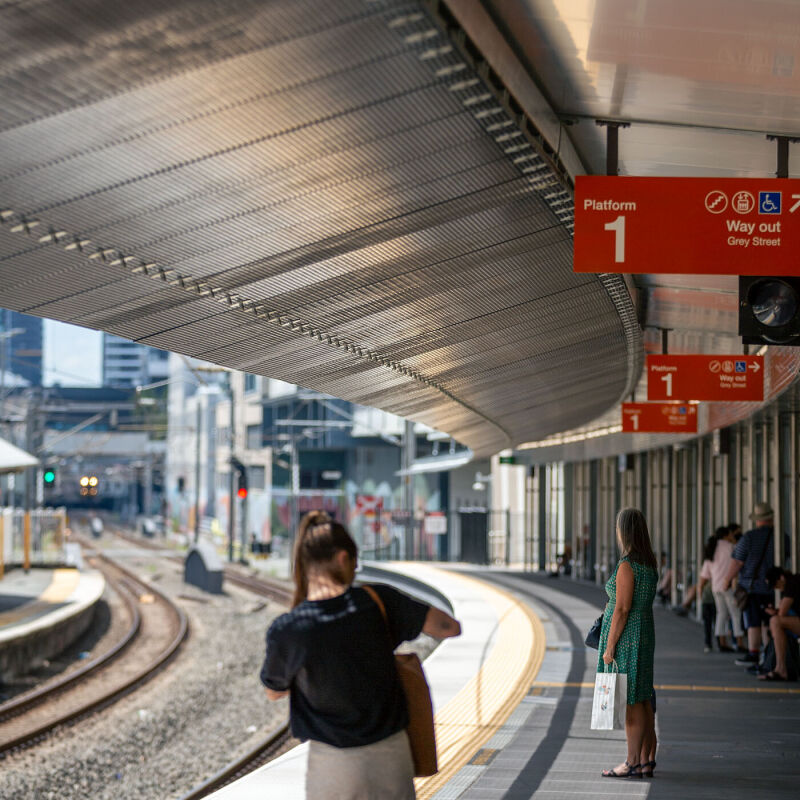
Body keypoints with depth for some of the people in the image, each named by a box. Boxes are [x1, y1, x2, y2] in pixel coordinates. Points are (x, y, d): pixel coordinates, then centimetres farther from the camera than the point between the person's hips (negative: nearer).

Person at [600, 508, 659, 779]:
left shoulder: (627, 566, -17)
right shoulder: (650, 563, 9)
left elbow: (622, 609, -19)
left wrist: (610, 647, -16)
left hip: (625, 635, -9)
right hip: (645, 632, 9)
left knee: (630, 699, -5)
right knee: (643, 699, 11)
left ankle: (633, 762, -2)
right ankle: (647, 760, 16)